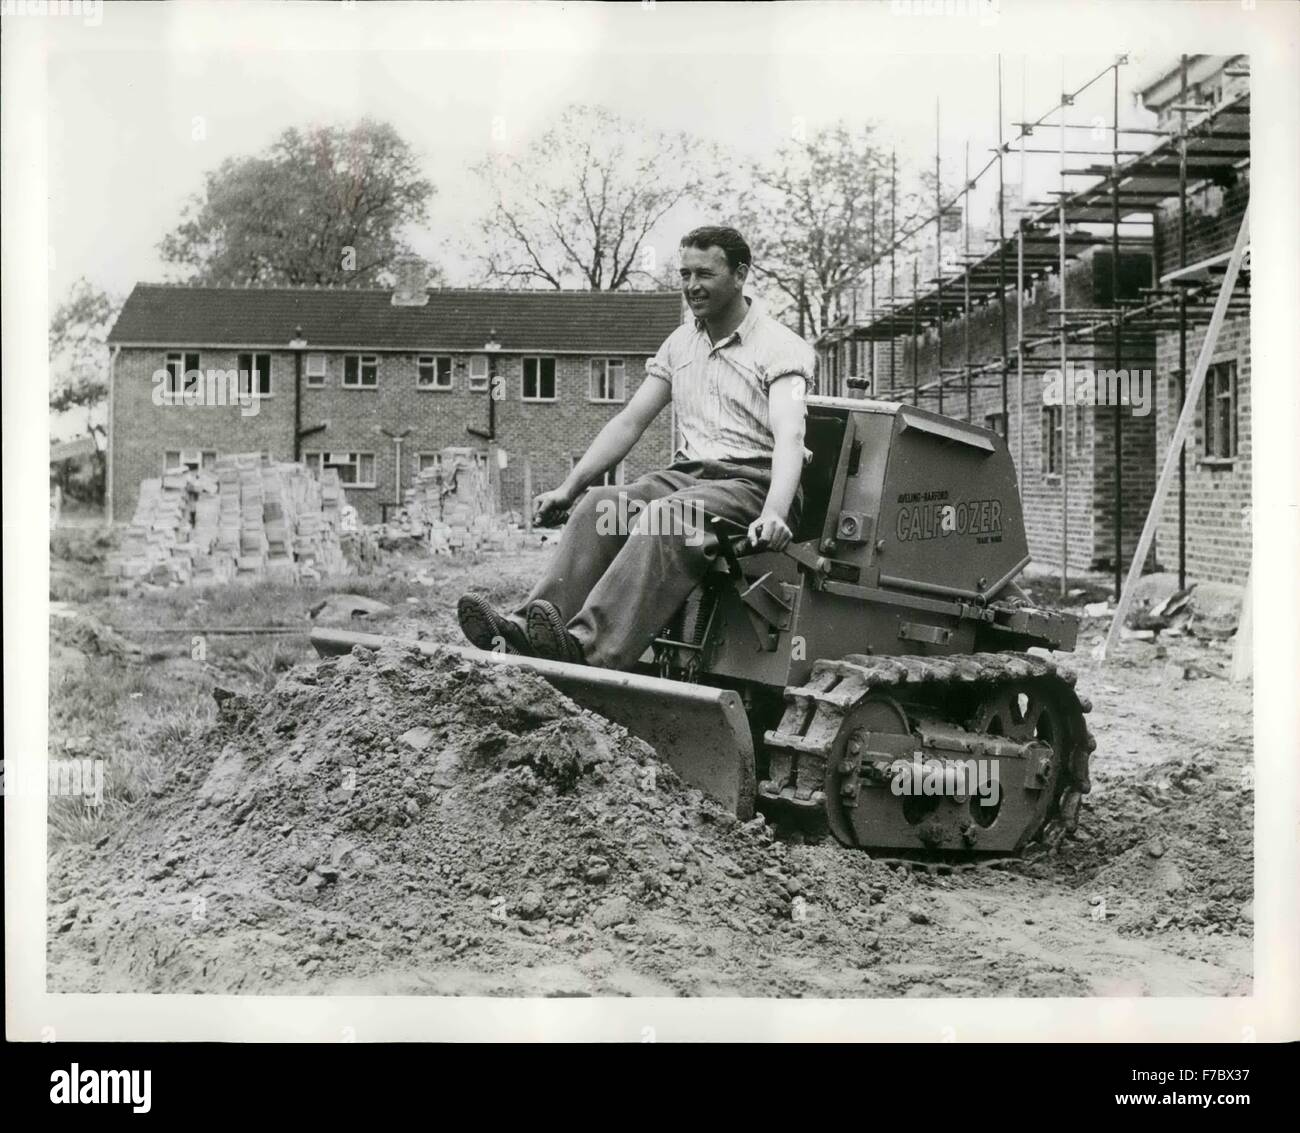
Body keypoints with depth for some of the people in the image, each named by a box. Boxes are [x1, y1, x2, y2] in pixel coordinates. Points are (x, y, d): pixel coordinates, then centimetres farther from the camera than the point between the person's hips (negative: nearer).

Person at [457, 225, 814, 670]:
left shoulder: (781, 347, -4)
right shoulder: (680, 343, 19)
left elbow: (789, 435, -20)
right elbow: (629, 423, 17)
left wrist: (774, 514, -38)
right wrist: (568, 488, 7)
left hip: (753, 481, -6)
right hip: (686, 473, 6)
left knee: (667, 515, -37)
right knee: (599, 505, -23)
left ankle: (589, 646, -54)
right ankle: (523, 630, -39)